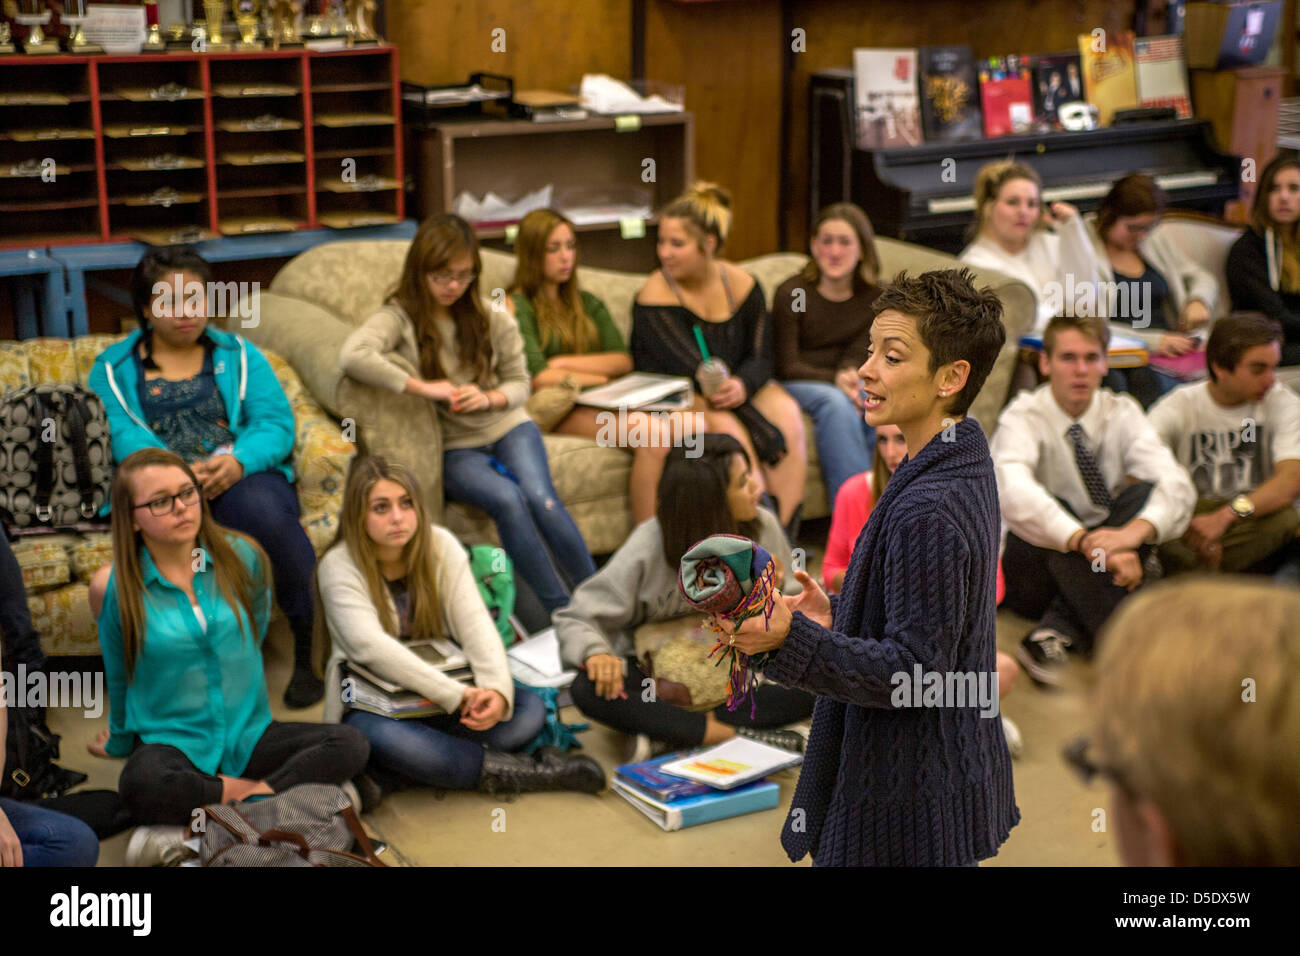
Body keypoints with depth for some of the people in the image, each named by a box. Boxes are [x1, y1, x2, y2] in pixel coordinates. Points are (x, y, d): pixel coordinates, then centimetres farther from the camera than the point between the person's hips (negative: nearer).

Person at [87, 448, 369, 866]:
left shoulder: (242, 556, -1)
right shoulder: (114, 587, -7)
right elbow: (119, 678, 9)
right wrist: (120, 742, 23)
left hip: (249, 735, 4)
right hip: (170, 742, -4)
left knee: (351, 746, -24)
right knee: (140, 785, -40)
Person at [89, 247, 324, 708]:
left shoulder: (239, 355, 21)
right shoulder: (113, 369, 18)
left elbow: (276, 422, 6)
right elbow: (122, 435, -1)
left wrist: (238, 462, -17)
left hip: (243, 477, 1)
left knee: (267, 511, -36)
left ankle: (312, 648, -27)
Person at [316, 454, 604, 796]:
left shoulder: (440, 545, -4)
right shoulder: (339, 567, -16)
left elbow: (475, 624, -12)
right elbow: (372, 648, -29)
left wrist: (498, 690, -32)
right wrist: (456, 694, -35)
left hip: (442, 686, 5)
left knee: (529, 708, -18)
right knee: (384, 739, -39)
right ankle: (503, 770, -24)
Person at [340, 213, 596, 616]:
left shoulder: (492, 318, 6)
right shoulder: (400, 318, -7)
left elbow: (519, 381, 11)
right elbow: (352, 356, -27)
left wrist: (489, 398, -13)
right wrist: (423, 388, -28)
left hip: (508, 427, 3)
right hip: (454, 447, -3)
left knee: (540, 496, -28)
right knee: (508, 499, -32)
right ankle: (561, 612, -25)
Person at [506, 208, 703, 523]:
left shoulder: (587, 303, 26)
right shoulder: (517, 306, 6)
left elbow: (624, 360, 11)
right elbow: (537, 377, -10)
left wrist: (563, 362, -2)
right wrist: (602, 377, 0)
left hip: (601, 403, 6)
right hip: (557, 409, -6)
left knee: (694, 423, -25)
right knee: (651, 430, -34)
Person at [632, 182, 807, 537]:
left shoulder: (741, 284, -1)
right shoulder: (655, 295, -16)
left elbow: (761, 357, 0)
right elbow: (689, 367, -22)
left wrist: (742, 385, -28)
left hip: (735, 385, 5)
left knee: (788, 412, -22)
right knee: (728, 427, -33)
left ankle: (784, 532, -23)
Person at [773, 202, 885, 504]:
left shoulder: (873, 297, 5)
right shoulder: (791, 293, -6)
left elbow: (857, 354, -3)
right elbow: (787, 366, -10)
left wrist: (849, 375, -28)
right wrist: (836, 379, -25)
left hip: (841, 380, 3)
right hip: (796, 385, -3)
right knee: (835, 402, -35)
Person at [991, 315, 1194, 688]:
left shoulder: (1121, 413, -2)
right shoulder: (1022, 417, -12)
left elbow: (1176, 485, -18)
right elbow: (1014, 495, -33)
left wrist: (1135, 530, -39)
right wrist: (1088, 543, -46)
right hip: (1033, 569, -4)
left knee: (1146, 493, -21)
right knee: (1054, 511, -33)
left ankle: (1056, 631, -27)